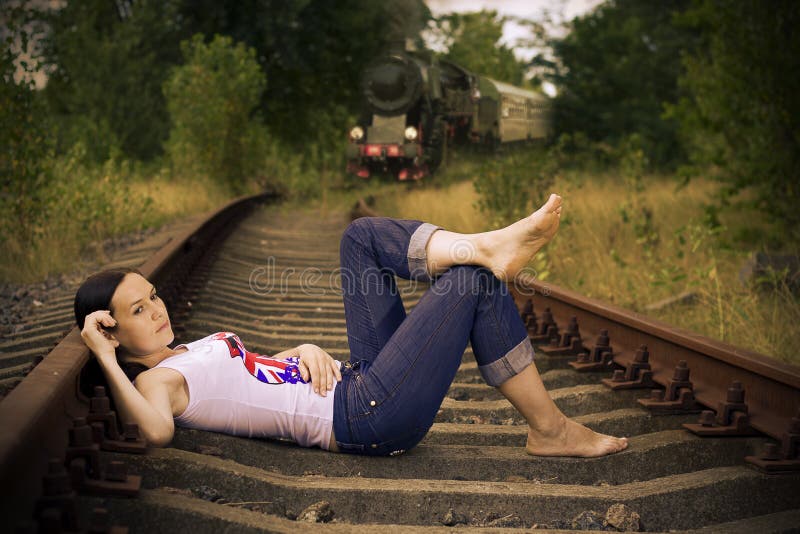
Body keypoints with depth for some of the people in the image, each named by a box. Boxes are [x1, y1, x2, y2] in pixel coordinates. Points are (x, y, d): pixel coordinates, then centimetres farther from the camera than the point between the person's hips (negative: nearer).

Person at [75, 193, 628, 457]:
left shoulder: (202, 346, 20)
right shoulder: (154, 381, -7)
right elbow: (158, 430, -31)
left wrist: (307, 352, 1)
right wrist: (106, 361, -23)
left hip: (358, 379, 10)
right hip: (369, 416, -10)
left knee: (363, 236, 5)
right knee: (474, 281, -12)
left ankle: (488, 246, -15)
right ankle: (550, 429, -4)